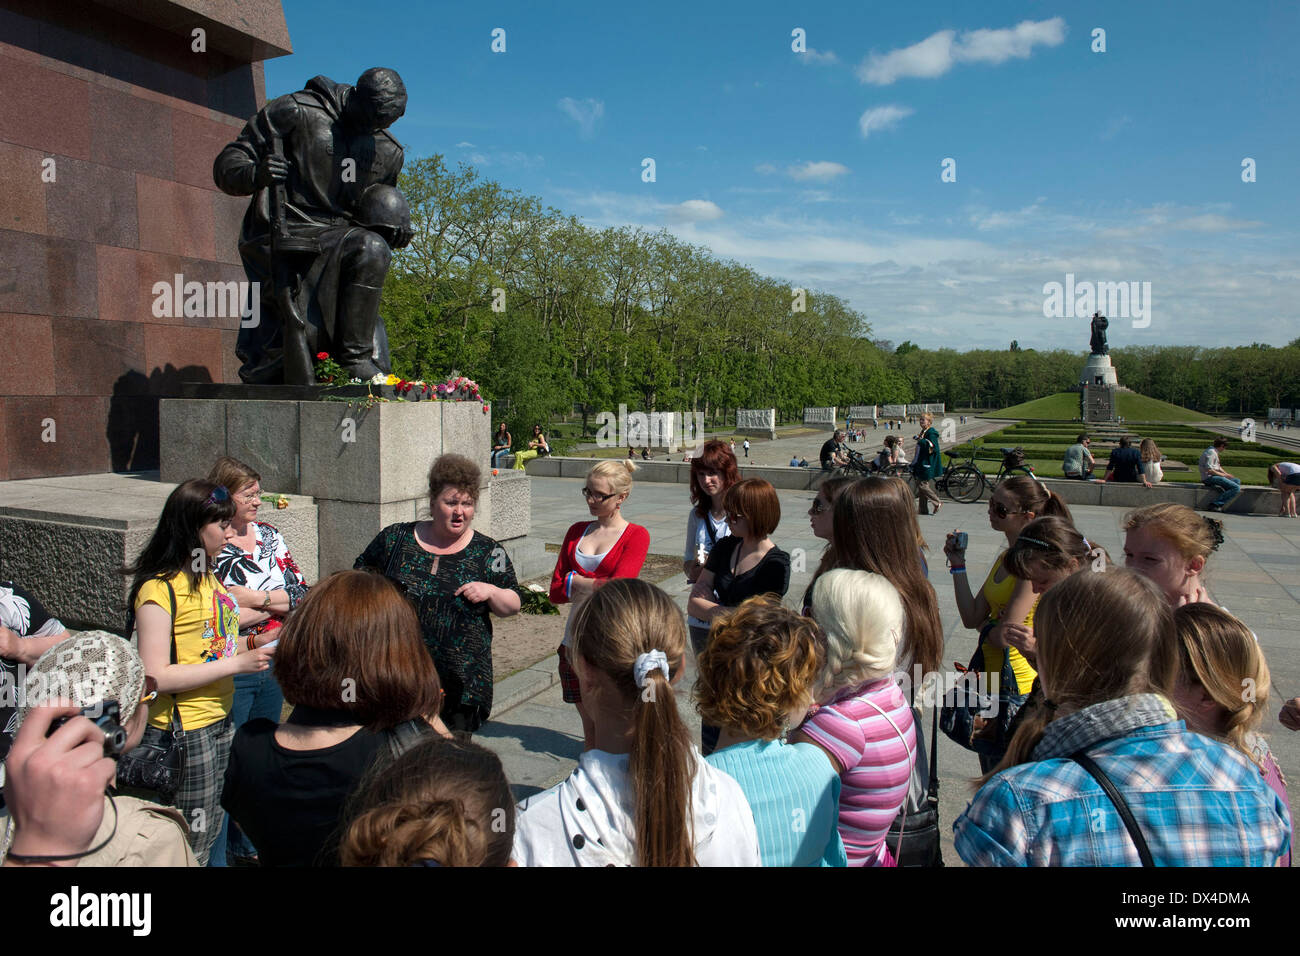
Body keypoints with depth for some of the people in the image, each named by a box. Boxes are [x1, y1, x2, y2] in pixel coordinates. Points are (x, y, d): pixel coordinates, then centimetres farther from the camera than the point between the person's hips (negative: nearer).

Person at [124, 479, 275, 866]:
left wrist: (251, 646, 5)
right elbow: (156, 677, -22)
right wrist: (235, 663, -21)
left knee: (210, 835, 16)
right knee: (189, 847, 3)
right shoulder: (159, 589, -17)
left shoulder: (206, 576, 12)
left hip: (220, 722, 8)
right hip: (183, 732, -8)